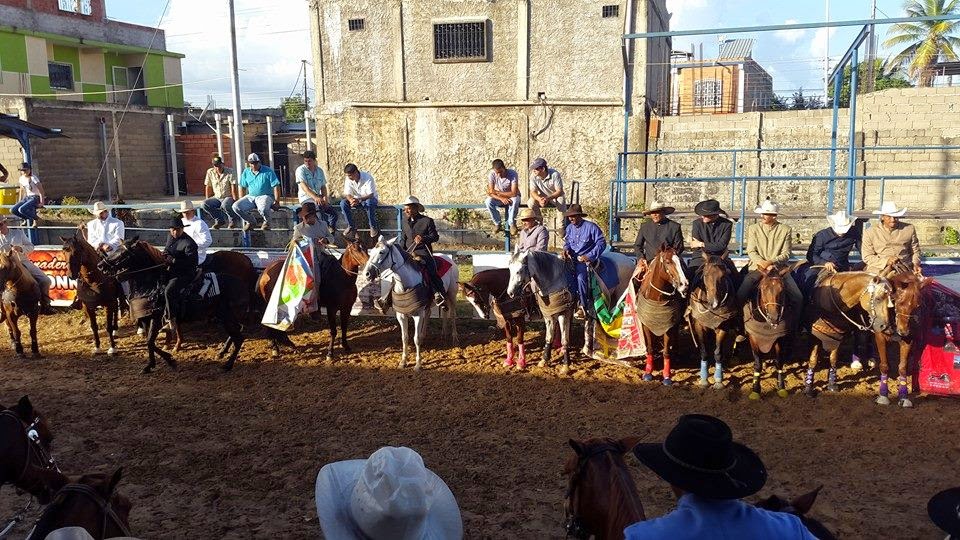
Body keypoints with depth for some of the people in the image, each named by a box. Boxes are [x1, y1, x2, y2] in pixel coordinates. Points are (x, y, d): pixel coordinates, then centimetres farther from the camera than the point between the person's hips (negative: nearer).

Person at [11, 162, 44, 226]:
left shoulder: (33, 178, -14)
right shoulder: (21, 178, 6)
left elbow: (41, 191, -14)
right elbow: (22, 190, 21)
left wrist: (41, 203, -18)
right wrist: (20, 201, 17)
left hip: (35, 198, -7)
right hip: (27, 198, 7)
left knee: (21, 209, -30)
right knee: (13, 210, -9)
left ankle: (36, 218, -6)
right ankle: (26, 218, 14)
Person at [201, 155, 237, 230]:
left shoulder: (230, 172, -9)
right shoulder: (210, 172, 2)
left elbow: (234, 187, -13)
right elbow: (208, 187, 9)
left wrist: (235, 200, -19)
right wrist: (208, 201, 4)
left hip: (228, 197, -5)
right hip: (217, 198, 5)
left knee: (225, 205, -38)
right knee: (205, 204, -21)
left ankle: (234, 220, -8)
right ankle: (219, 220, -3)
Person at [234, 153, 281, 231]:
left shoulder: (268, 171, -5)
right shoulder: (246, 172, 9)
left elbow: (276, 187, -7)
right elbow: (242, 188, 16)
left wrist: (276, 201, -12)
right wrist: (242, 201, 7)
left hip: (265, 196, -5)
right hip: (250, 196, 5)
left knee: (262, 208, -39)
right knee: (236, 206, -18)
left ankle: (266, 222, -2)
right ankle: (250, 221, 8)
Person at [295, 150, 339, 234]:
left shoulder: (320, 170, 14)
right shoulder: (301, 170, -3)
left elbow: (323, 186, 15)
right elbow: (304, 186, -17)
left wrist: (325, 197, -7)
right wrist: (315, 197, -32)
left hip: (318, 197, 6)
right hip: (306, 198, -5)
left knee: (333, 213, -15)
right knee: (322, 207, -32)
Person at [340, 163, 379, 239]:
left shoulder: (367, 178, -25)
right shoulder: (348, 179, -11)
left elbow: (370, 195, -29)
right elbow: (347, 194, -12)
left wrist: (359, 200, -46)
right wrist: (351, 200, -37)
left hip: (369, 199, -4)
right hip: (356, 199, 4)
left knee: (369, 203, -40)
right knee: (343, 203, -23)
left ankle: (373, 227, -25)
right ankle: (351, 226, -11)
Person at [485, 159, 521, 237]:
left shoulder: (512, 173, -25)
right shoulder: (492, 174, -17)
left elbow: (514, 193, -30)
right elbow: (489, 193, -19)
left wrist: (497, 192, -29)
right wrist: (501, 198, -34)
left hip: (512, 197, -2)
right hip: (500, 198, 2)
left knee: (515, 200, -37)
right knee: (488, 201, -27)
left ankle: (512, 224, -17)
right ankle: (497, 224, -11)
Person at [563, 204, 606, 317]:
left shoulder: (591, 227, -6)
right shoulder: (569, 228, 12)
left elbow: (601, 243, -8)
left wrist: (589, 257, -16)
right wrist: (566, 249, -5)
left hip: (585, 259, -7)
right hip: (571, 258, 7)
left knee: (580, 277, -27)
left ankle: (584, 306, -17)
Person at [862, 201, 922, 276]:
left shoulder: (909, 229, 14)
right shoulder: (870, 232, 5)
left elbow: (915, 251, 24)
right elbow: (867, 257, 2)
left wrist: (915, 264, 4)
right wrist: (886, 261, -13)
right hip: (879, 269, -2)